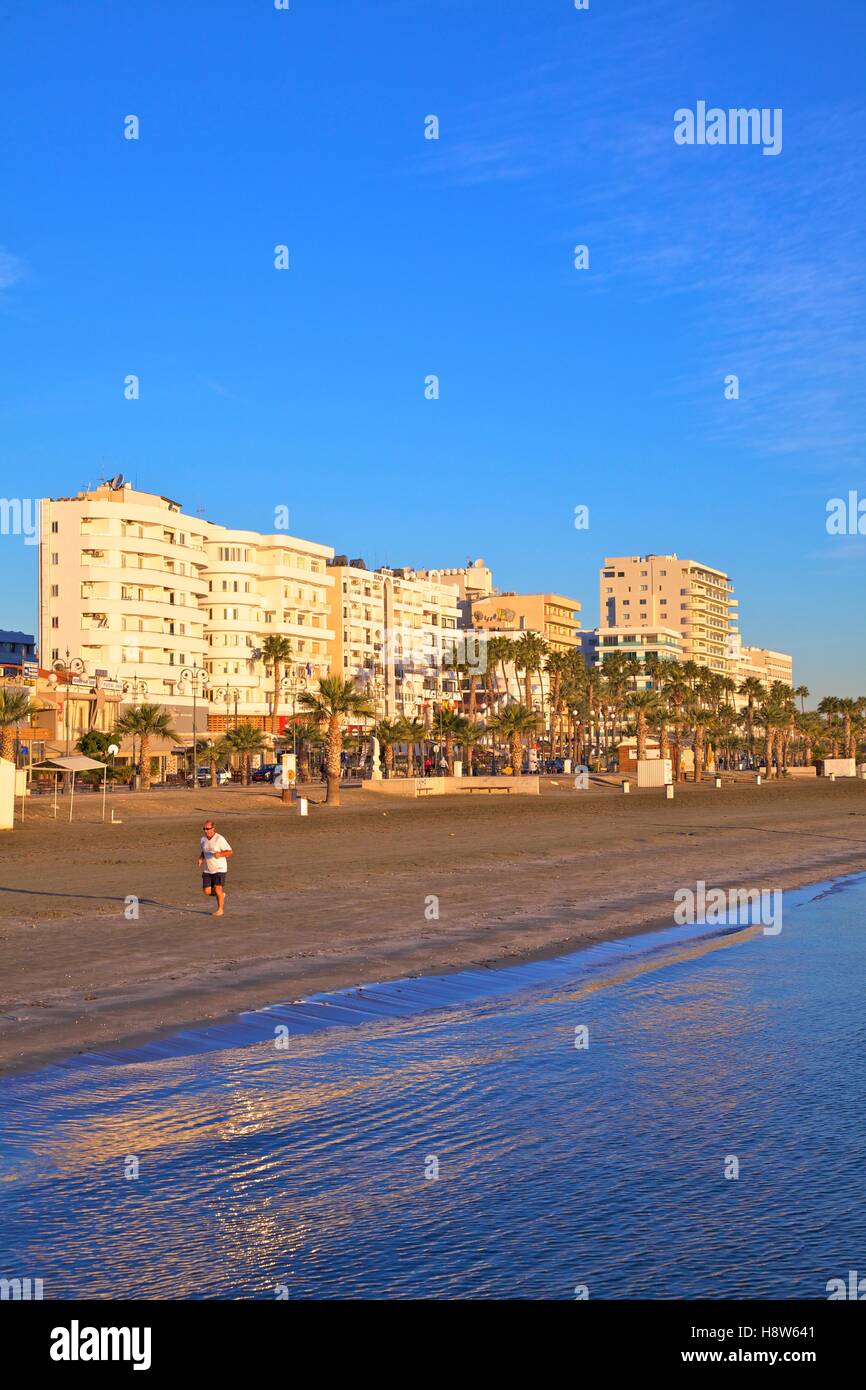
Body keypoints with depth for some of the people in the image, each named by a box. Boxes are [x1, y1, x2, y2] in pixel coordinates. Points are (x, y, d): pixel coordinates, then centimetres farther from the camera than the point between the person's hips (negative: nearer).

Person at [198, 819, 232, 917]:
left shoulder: (220, 839, -15)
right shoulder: (203, 839, 5)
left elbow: (230, 852, -13)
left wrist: (220, 854, -31)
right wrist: (201, 858, 0)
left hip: (219, 869, -6)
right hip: (207, 869, 6)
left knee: (217, 889, -11)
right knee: (206, 891, -1)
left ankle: (220, 909, 8)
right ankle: (221, 895, 27)